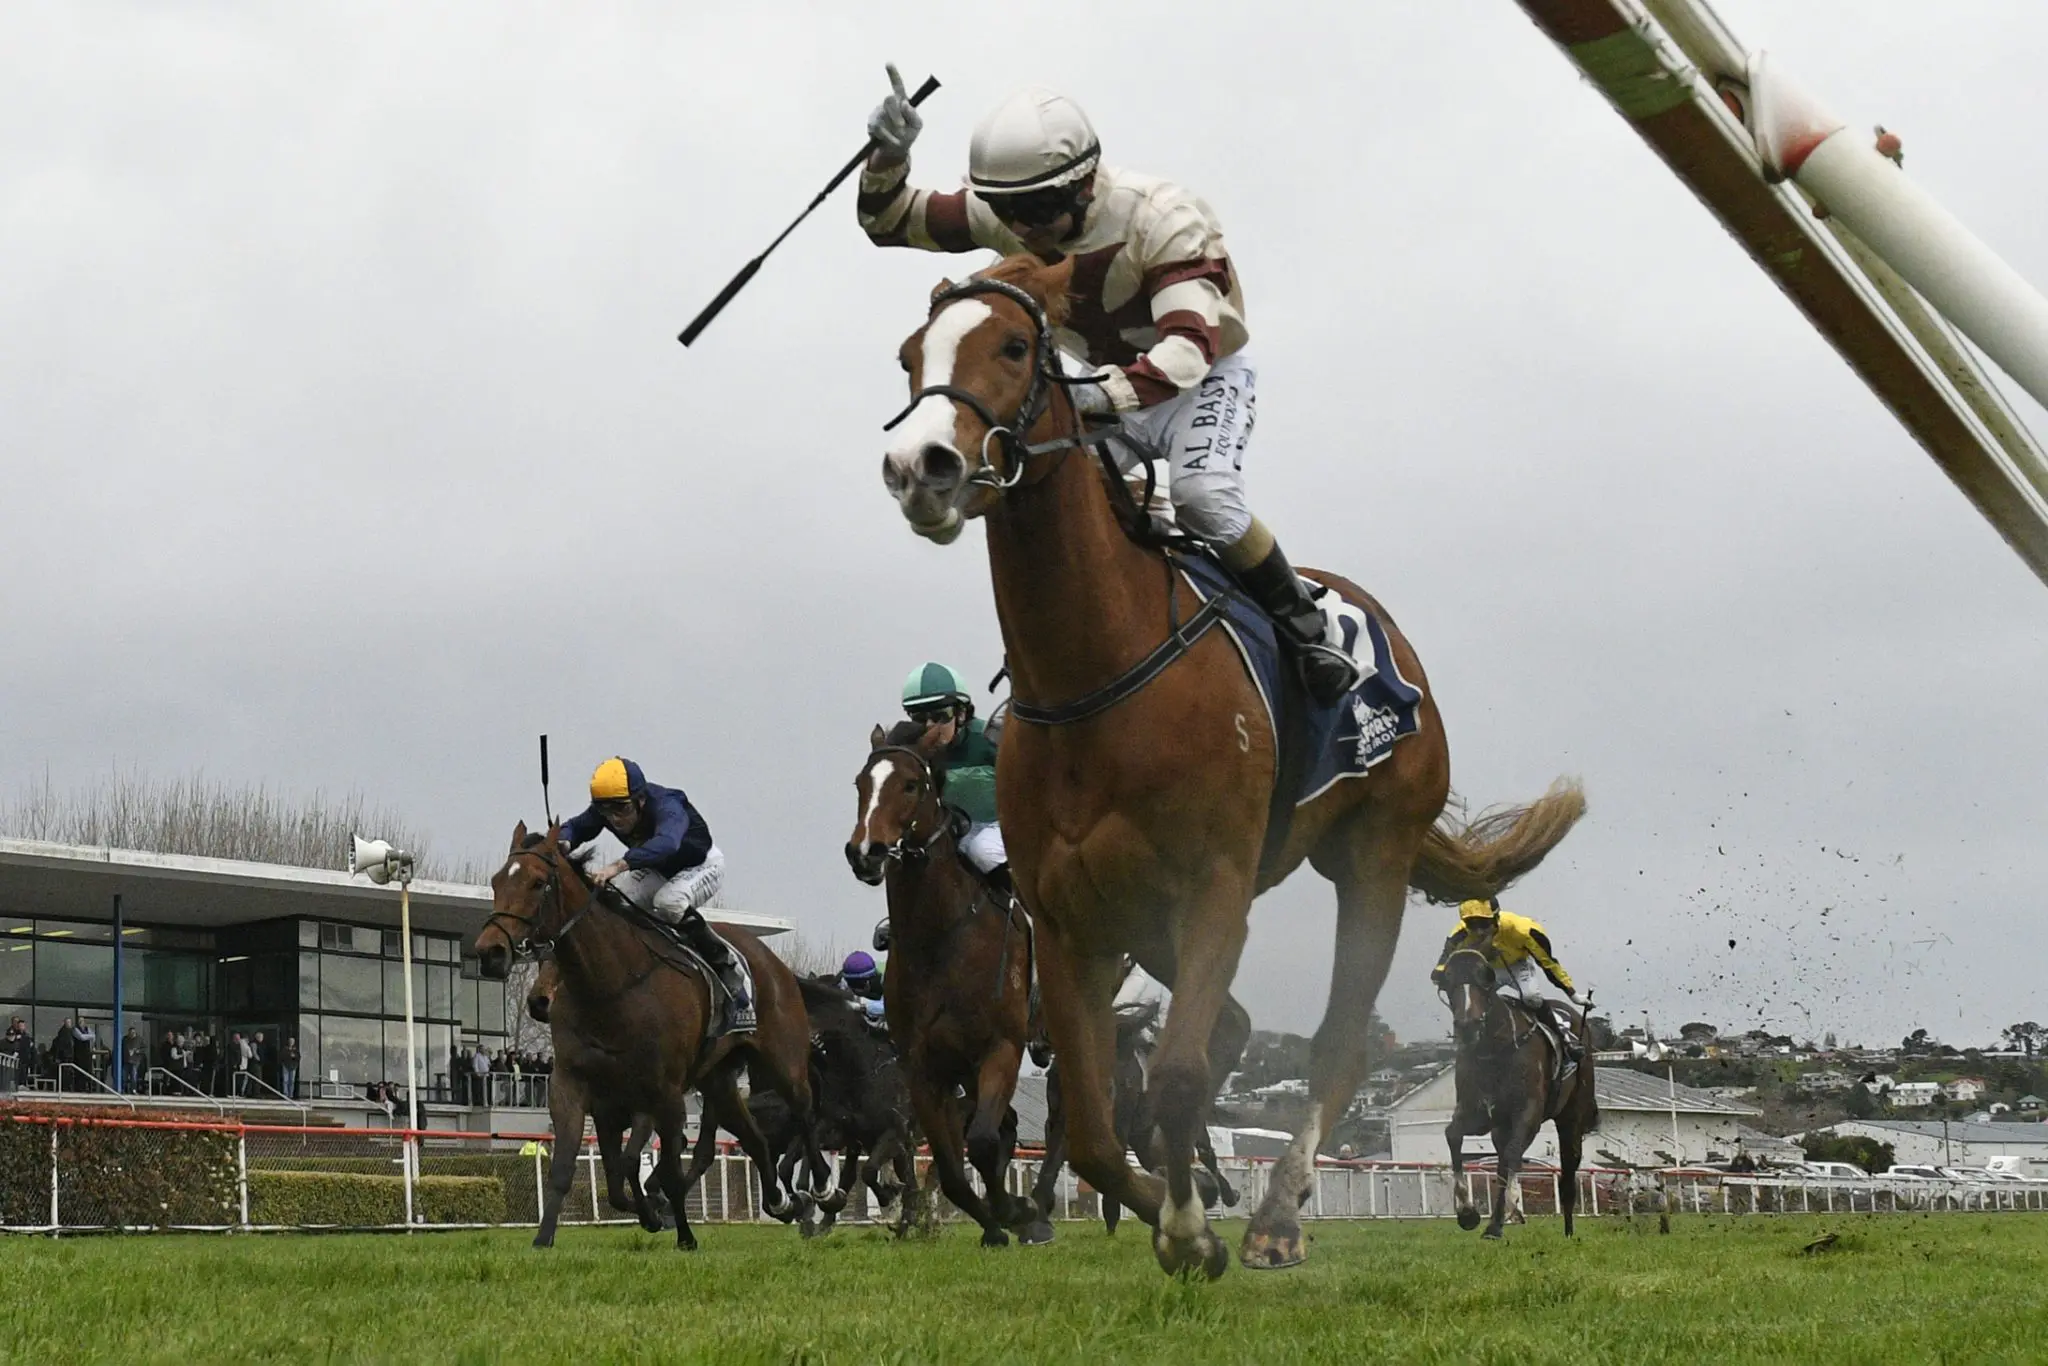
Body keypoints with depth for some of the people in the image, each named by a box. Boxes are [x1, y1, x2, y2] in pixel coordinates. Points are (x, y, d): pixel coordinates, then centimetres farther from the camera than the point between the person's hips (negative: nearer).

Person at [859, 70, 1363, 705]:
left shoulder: (1163, 219, -33)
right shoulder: (1008, 213, -17)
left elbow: (1189, 347, -47)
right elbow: (889, 222, -7)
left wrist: (1106, 391, -65)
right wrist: (888, 159, -30)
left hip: (1205, 377, -6)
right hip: (1104, 382, 6)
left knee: (1202, 493, -31)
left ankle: (1306, 628, -12)